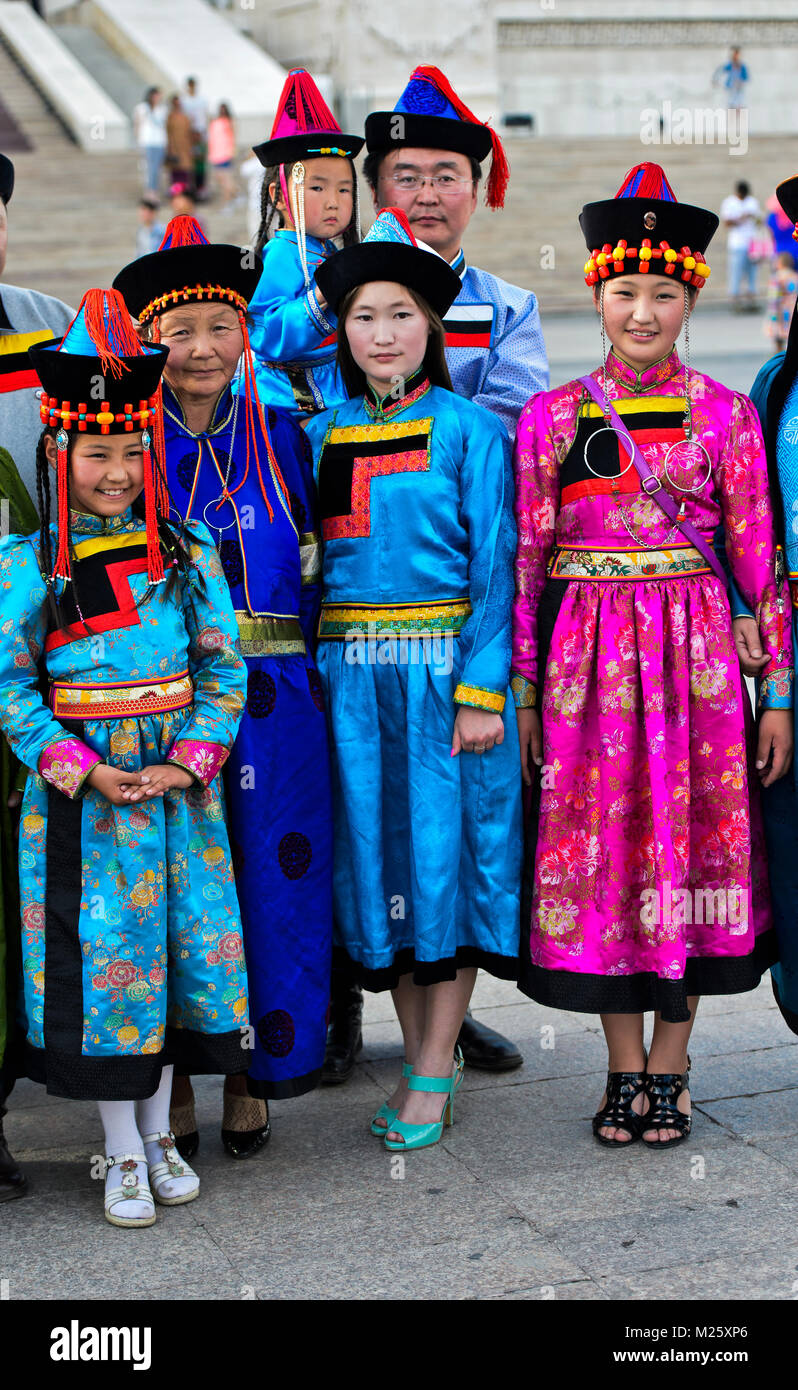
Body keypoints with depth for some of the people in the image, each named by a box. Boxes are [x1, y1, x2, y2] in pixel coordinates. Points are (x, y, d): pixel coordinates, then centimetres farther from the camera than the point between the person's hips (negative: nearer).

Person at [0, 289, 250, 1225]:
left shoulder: (188, 552, 3)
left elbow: (224, 666, 3)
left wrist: (189, 761, -9)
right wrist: (83, 769, -13)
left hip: (179, 783, 3)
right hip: (82, 791, -2)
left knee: (182, 942, 8)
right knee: (101, 955, 2)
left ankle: (159, 1134, 27)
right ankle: (122, 1153, 18)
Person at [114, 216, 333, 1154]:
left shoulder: (281, 440, 9)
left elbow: (313, 574, 13)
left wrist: (301, 674, 5)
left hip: (272, 700, 2)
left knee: (273, 883, 3)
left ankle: (251, 1079, 20)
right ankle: (170, 1084, 17)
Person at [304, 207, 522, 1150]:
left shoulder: (469, 428, -1)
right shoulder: (322, 435, 11)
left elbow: (493, 565, -5)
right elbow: (317, 565, 12)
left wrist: (482, 689, -12)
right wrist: (322, 675, 1)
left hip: (444, 662, -4)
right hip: (353, 671, 4)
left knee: (443, 849, 0)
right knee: (377, 851, 6)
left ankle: (434, 1071, 10)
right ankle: (422, 1056, 20)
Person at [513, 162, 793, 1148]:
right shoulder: (550, 417, 4)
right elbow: (527, 563, 4)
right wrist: (522, 692, 0)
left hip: (696, 653, 0)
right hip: (586, 654, 1)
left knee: (692, 845, 2)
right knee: (598, 845, 4)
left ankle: (668, 1071, 16)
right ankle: (625, 1069, 19)